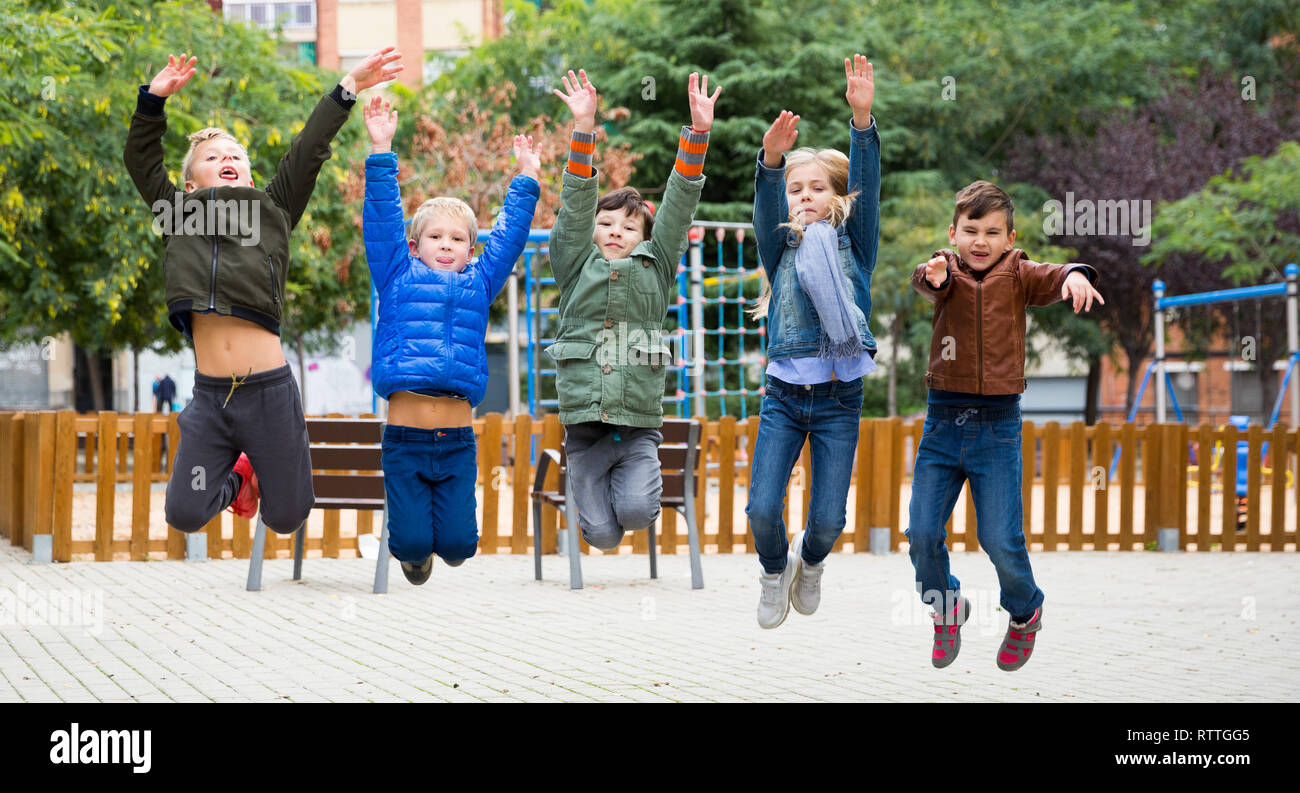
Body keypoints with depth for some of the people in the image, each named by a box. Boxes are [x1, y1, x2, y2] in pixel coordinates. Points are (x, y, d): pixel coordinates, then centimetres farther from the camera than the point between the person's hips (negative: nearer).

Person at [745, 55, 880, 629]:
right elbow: (767, 206, -14)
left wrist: (863, 121, -25)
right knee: (762, 510, -9)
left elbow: (865, 186, -9)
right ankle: (774, 571, 24)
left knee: (827, 522, -4)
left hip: (839, 399, 0)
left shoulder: (854, 246, 5)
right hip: (784, 395, 1)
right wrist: (771, 160, -36)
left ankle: (810, 561, 32)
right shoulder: (780, 248, 6)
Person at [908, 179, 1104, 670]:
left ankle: (1025, 613, 25)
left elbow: (1051, 280, -18)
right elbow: (925, 280, -21)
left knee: (1000, 540, -5)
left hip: (998, 425, -1)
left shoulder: (1017, 275, 1)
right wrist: (933, 272, -47)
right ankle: (946, 610, 28)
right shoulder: (948, 273, 1)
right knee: (922, 533, 0)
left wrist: (1076, 275, -42)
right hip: (943, 419, 1)